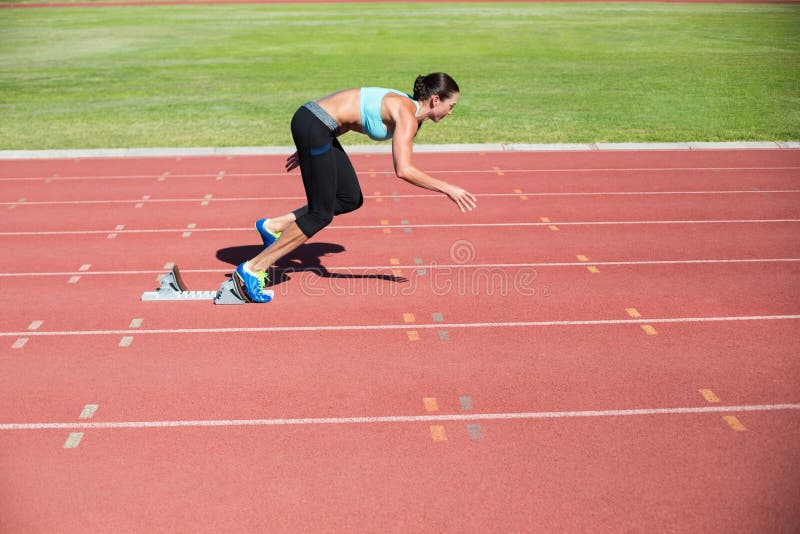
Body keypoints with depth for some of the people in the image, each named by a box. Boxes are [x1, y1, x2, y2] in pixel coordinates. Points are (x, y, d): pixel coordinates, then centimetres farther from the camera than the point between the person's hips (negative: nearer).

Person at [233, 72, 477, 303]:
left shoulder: (404, 105, 14)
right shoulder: (408, 117, -15)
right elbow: (403, 170, -28)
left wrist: (308, 147, 25)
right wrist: (448, 189, -21)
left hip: (315, 123, 9)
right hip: (313, 126, -9)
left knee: (351, 200, 11)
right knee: (321, 214, -3)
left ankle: (274, 226, 16)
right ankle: (252, 270, 1)